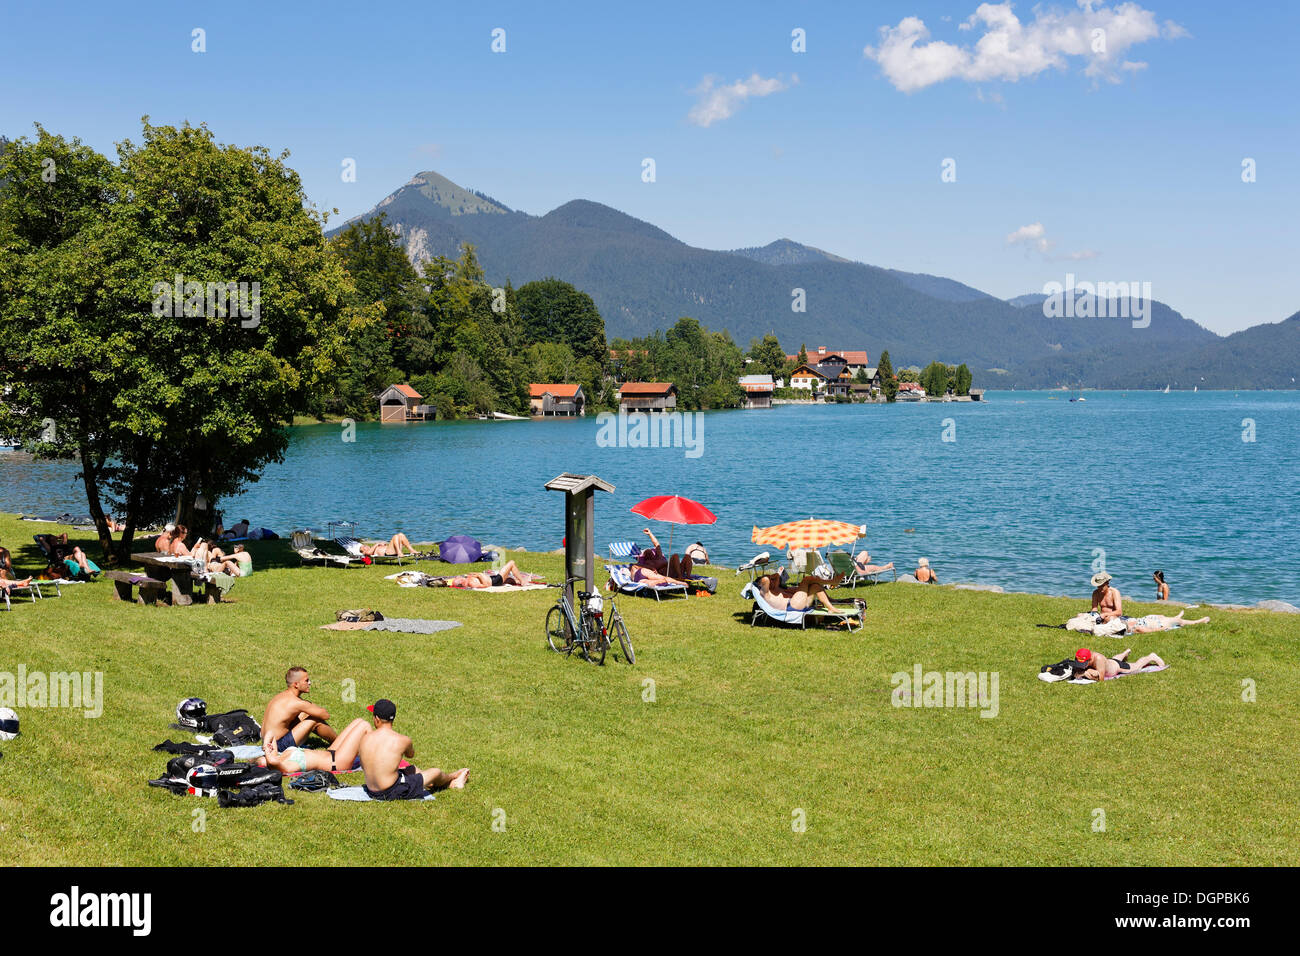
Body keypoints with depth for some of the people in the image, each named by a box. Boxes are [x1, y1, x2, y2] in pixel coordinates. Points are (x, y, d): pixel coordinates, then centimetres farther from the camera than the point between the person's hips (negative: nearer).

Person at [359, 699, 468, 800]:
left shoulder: (366, 738, -5)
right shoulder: (402, 740, -15)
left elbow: (363, 767, 7)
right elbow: (411, 755, 8)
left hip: (372, 792, 6)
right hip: (393, 793, -5)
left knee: (412, 769, 31)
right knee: (435, 772, 15)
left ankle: (450, 784, 48)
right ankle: (453, 777, 49)